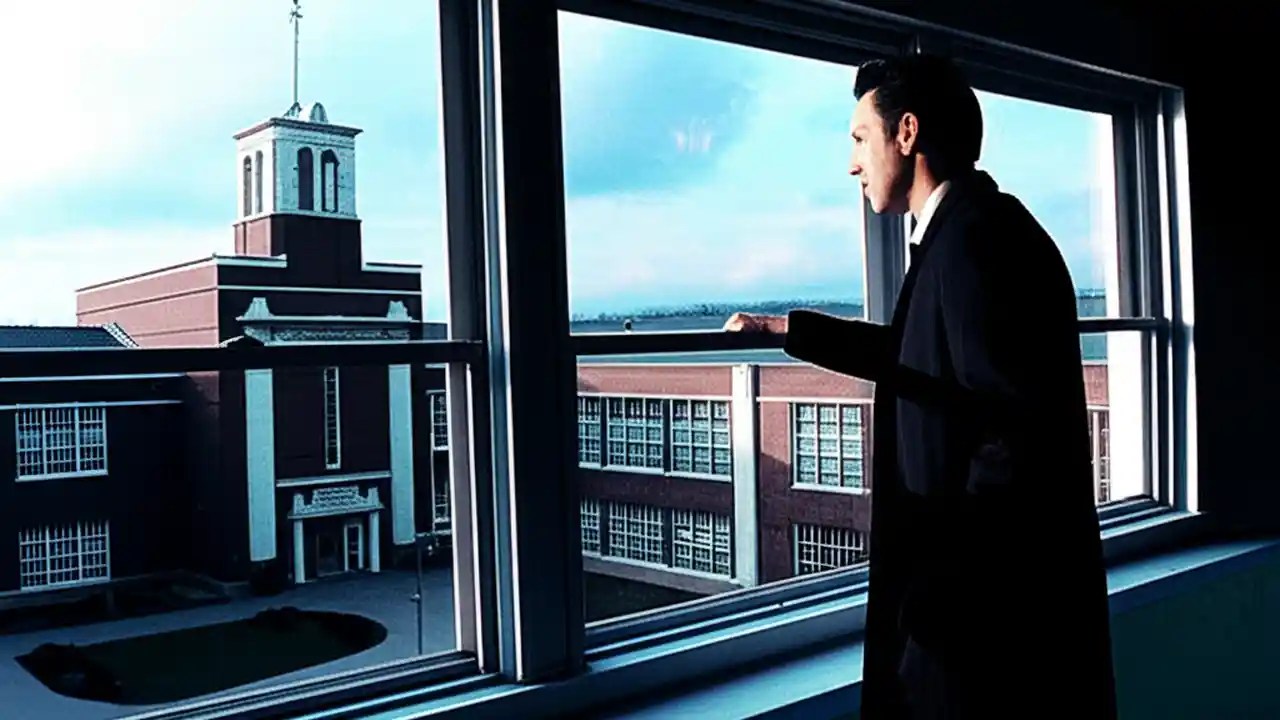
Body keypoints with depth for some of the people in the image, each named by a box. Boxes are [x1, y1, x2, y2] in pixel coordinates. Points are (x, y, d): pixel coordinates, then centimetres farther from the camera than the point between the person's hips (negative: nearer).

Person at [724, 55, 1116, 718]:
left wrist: (940, 559, -19)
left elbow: (1026, 423, -28)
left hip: (993, 598, -9)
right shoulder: (973, 226, 11)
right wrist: (787, 329, 30)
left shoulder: (973, 236, -21)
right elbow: (918, 356, 26)